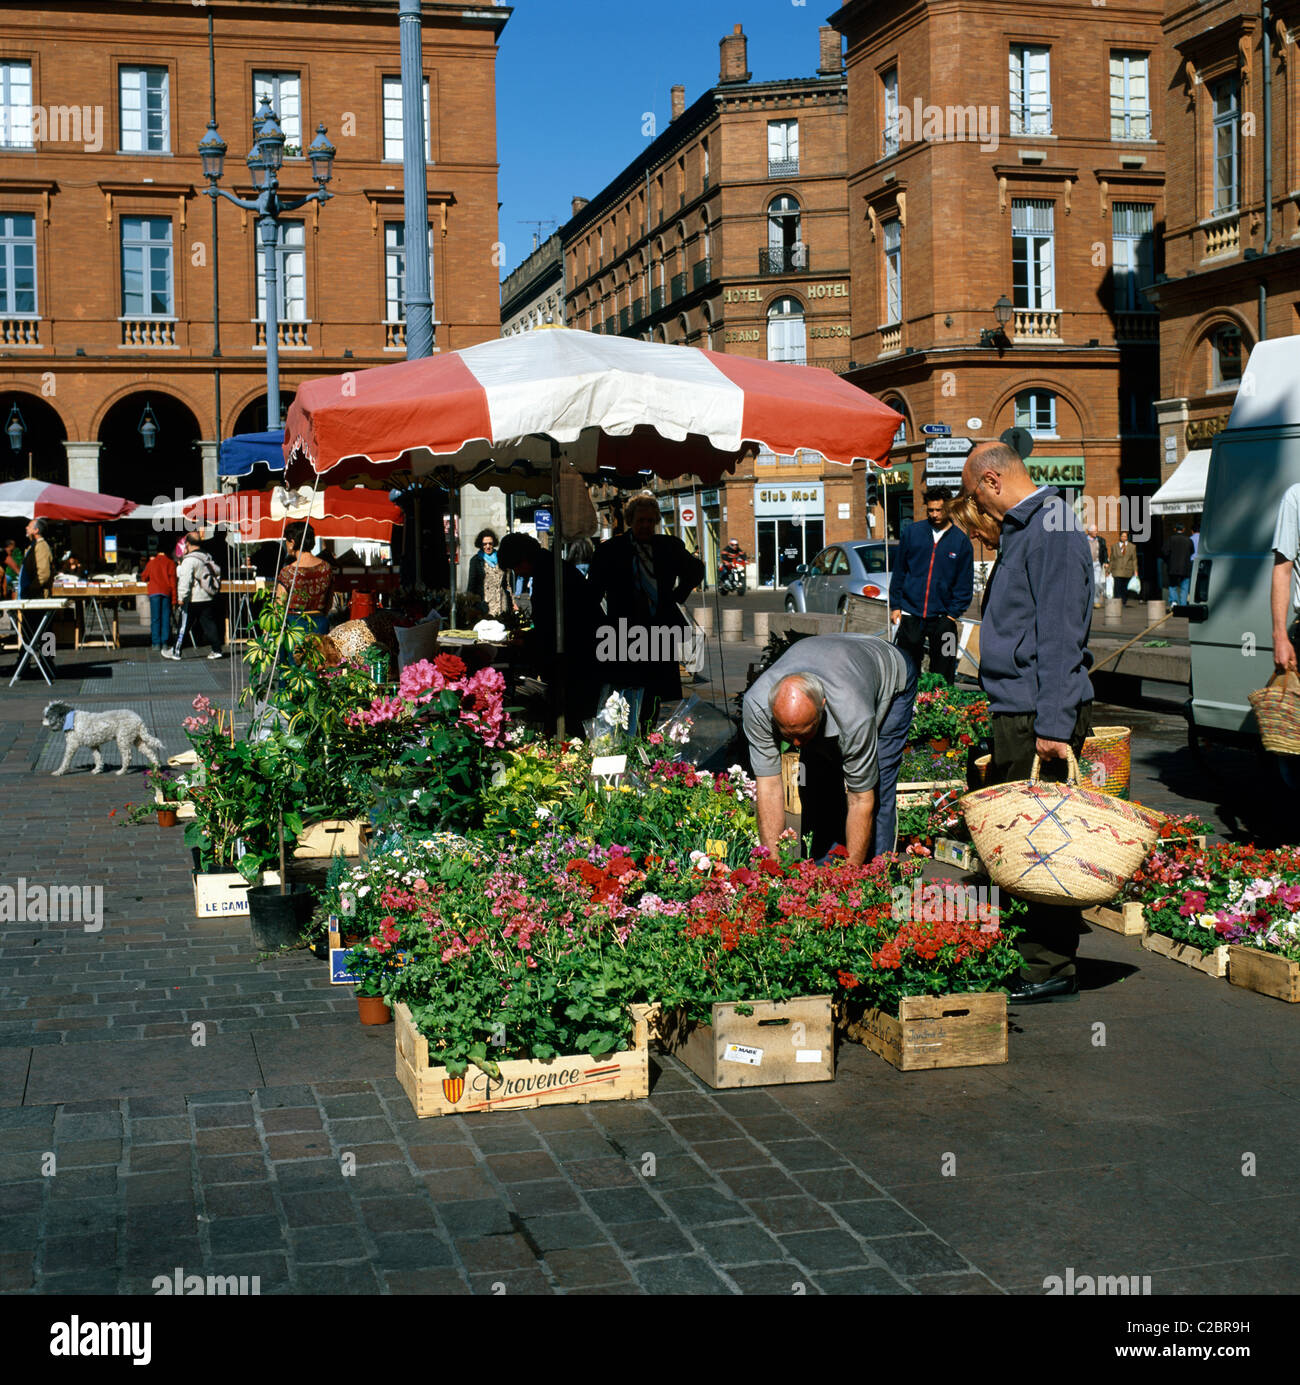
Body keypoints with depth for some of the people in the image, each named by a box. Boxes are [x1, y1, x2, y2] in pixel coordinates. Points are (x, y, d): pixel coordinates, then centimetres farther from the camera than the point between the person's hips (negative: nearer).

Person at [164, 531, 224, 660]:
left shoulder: (190, 560, -13)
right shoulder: (207, 557, 11)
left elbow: (185, 580, -19)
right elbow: (217, 571, 19)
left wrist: (182, 597, -16)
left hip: (193, 600, -7)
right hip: (209, 599, 7)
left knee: (184, 626, 2)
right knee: (209, 624, 8)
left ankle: (176, 651, 9)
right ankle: (217, 650, 3)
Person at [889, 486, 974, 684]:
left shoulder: (961, 540, 2)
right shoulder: (912, 532, 4)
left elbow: (965, 583, 5)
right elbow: (899, 571, 9)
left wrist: (954, 613, -4)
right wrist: (895, 606, 4)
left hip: (943, 618, 0)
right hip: (910, 614, 1)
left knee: (943, 672, 5)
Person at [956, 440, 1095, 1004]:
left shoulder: (1053, 531, -14)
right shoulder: (1023, 529, 18)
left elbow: (1059, 636, -20)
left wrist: (1054, 724, -23)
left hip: (1040, 716, -10)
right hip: (1016, 711, 10)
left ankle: (1050, 969, 3)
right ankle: (1017, 955, 22)